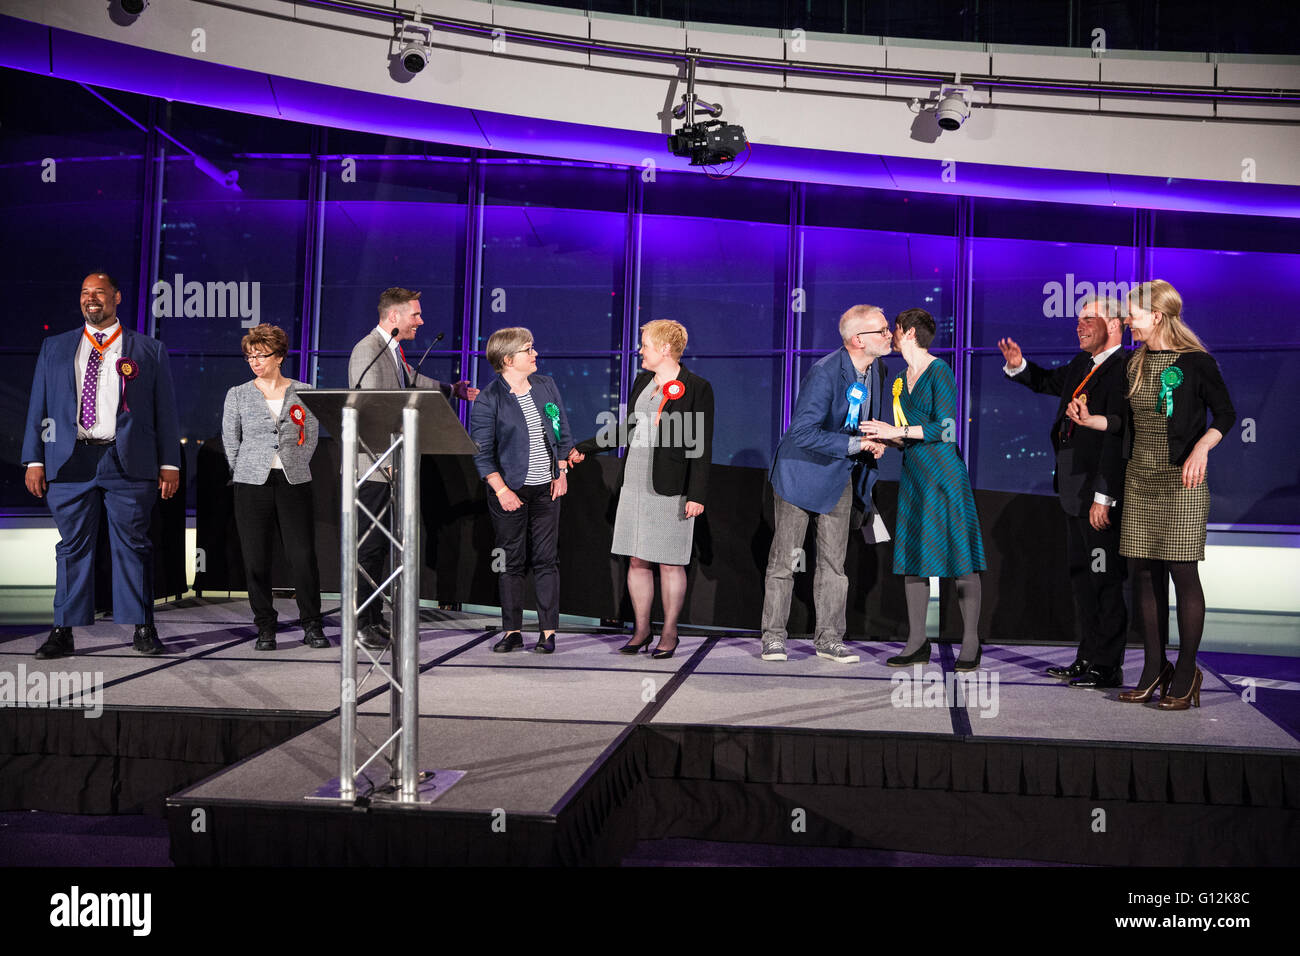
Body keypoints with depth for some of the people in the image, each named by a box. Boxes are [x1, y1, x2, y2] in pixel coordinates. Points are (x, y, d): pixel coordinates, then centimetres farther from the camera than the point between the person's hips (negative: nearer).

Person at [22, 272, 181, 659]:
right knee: (72, 546, 4)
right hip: (70, 462, 2)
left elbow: (165, 411, 6)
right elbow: (39, 407, 12)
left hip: (128, 463, -2)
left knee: (133, 546, 1)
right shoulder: (55, 348, 15)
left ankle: (143, 628, 9)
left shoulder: (149, 350, 9)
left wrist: (169, 464, -1)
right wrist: (34, 460, 3)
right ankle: (63, 631, 9)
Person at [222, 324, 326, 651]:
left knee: (303, 556, -5)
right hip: (253, 484, 1)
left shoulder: (303, 392, 7)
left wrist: (293, 467, 4)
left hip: (294, 482, 0)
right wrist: (249, 473, 6)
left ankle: (311, 625, 7)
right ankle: (265, 628, 10)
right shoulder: (238, 395, 8)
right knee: (256, 559, 0)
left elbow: (311, 438, 10)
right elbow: (230, 441, 11)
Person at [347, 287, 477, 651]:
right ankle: (359, 626, -1)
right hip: (371, 465, -10)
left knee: (379, 545, 13)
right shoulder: (368, 349, -16)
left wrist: (452, 390, 47)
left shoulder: (393, 350, 15)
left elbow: (412, 381, 35)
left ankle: (375, 621, 20)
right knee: (368, 546, -6)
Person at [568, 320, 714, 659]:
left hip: (670, 489, -6)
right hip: (634, 484, 6)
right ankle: (641, 630, 18)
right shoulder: (642, 382, 14)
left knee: (669, 563, 1)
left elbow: (702, 447, -8)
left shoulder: (697, 388, -6)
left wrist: (697, 494, -14)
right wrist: (585, 448, 25)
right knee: (637, 559, 7)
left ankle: (669, 632, 14)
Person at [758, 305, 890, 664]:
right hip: (803, 471, -6)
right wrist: (855, 444, -27)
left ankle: (829, 638, 15)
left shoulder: (879, 370, -1)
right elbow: (803, 433, -29)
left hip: (841, 476, 7)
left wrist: (876, 442, -5)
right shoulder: (824, 374, -25)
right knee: (784, 557, 2)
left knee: (834, 560, 8)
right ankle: (773, 636, 12)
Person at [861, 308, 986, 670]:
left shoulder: (939, 370, -9)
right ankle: (917, 642, 11)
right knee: (911, 556, 5)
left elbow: (945, 428, -16)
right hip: (913, 472, 8)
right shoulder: (903, 379, 15)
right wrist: (883, 438, 3)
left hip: (943, 471, -8)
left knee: (959, 557, -3)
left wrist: (898, 431, -16)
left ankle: (970, 642, 3)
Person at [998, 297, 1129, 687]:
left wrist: (1103, 496, -22)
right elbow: (1048, 381, 33)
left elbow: (1117, 436, -20)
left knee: (1105, 579, -2)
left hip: (1102, 494, -9)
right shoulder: (1082, 365, 13)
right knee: (1082, 576, 15)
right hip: (1075, 492, 9)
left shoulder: (1124, 369, -15)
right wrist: (1019, 366, 11)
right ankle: (1088, 658, 25)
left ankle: (1108, 666, 7)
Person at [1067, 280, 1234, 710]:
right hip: (1139, 478, 6)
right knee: (1142, 572, 6)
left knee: (1182, 572, -4)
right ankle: (1154, 668, 16)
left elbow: (1225, 413, -3)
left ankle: (1186, 672, 7)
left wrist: (1201, 448, -19)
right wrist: (1088, 419, 4)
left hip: (1181, 481, -6)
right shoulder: (1136, 363, 12)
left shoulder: (1196, 362, -7)